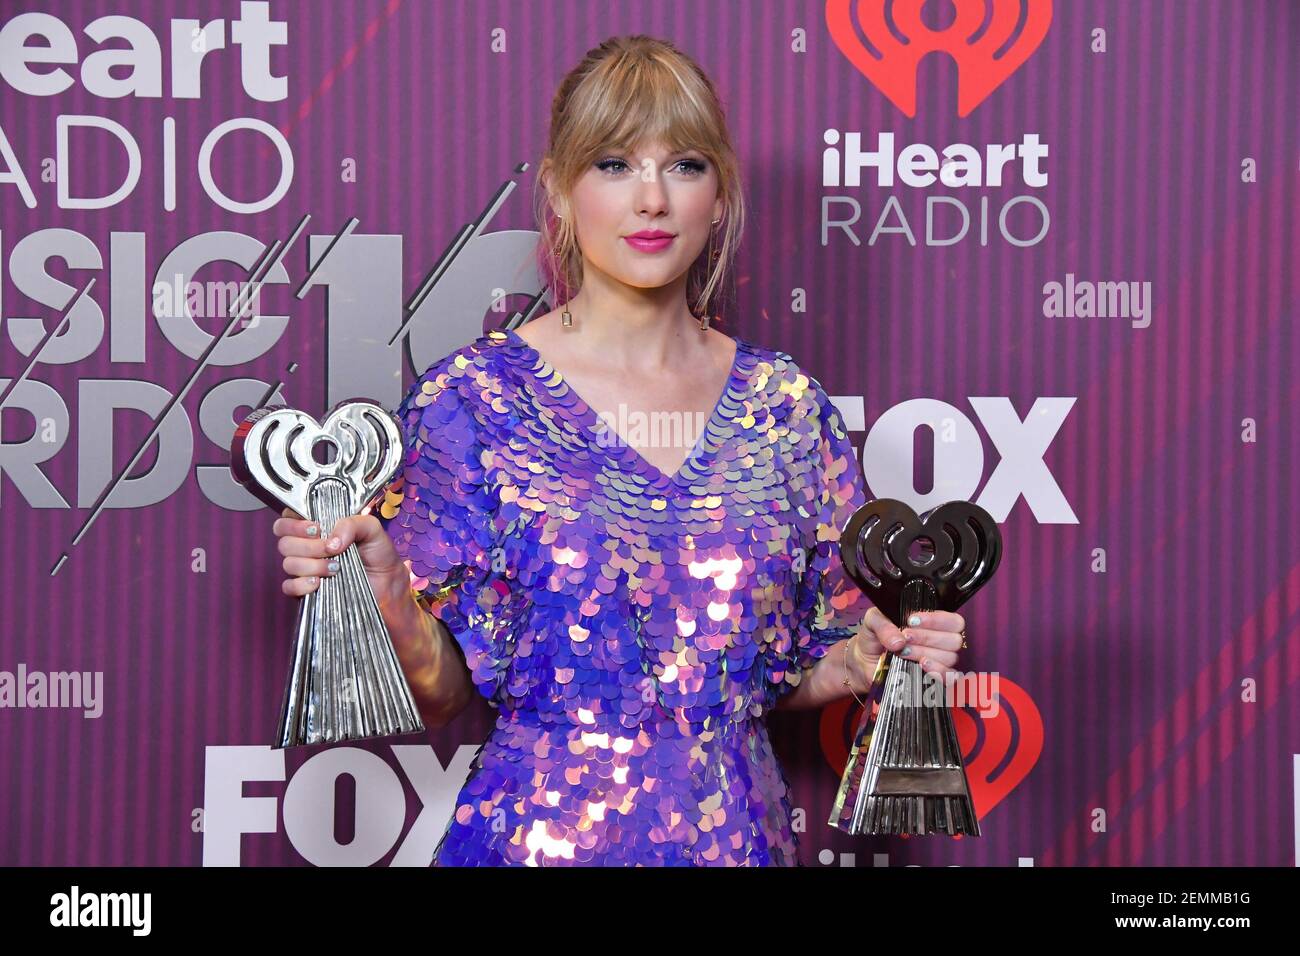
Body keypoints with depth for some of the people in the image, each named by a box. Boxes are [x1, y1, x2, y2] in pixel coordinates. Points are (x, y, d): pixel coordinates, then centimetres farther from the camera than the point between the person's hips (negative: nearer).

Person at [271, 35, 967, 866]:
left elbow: (785, 671, 10)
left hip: (739, 830, 3)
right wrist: (380, 583, -24)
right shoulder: (471, 397, -8)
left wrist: (874, 655, -9)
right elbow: (438, 695, -7)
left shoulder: (787, 405, 1)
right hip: (537, 832, -3)